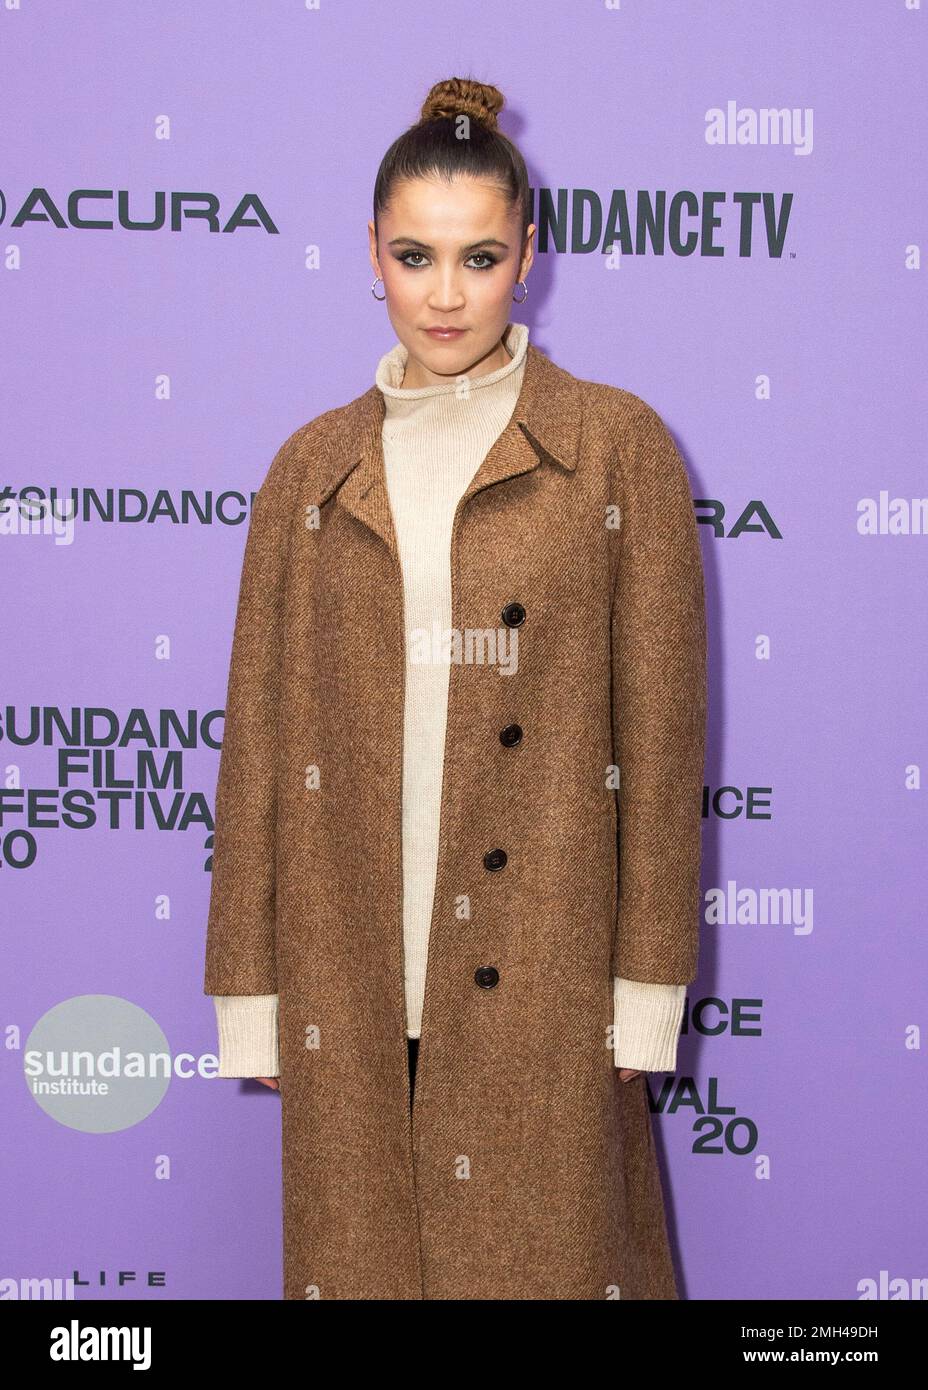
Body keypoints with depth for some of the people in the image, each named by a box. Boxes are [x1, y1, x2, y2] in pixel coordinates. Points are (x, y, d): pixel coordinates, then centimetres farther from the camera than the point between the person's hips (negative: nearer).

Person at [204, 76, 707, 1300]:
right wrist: (251, 993, 5)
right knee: (361, 1250, 11)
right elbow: (262, 734, 8)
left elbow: (660, 724, -1)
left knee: (540, 1250, 7)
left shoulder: (617, 447, 0)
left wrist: (647, 987, -4)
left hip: (537, 974, -2)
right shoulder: (316, 466, 8)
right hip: (350, 975, 3)